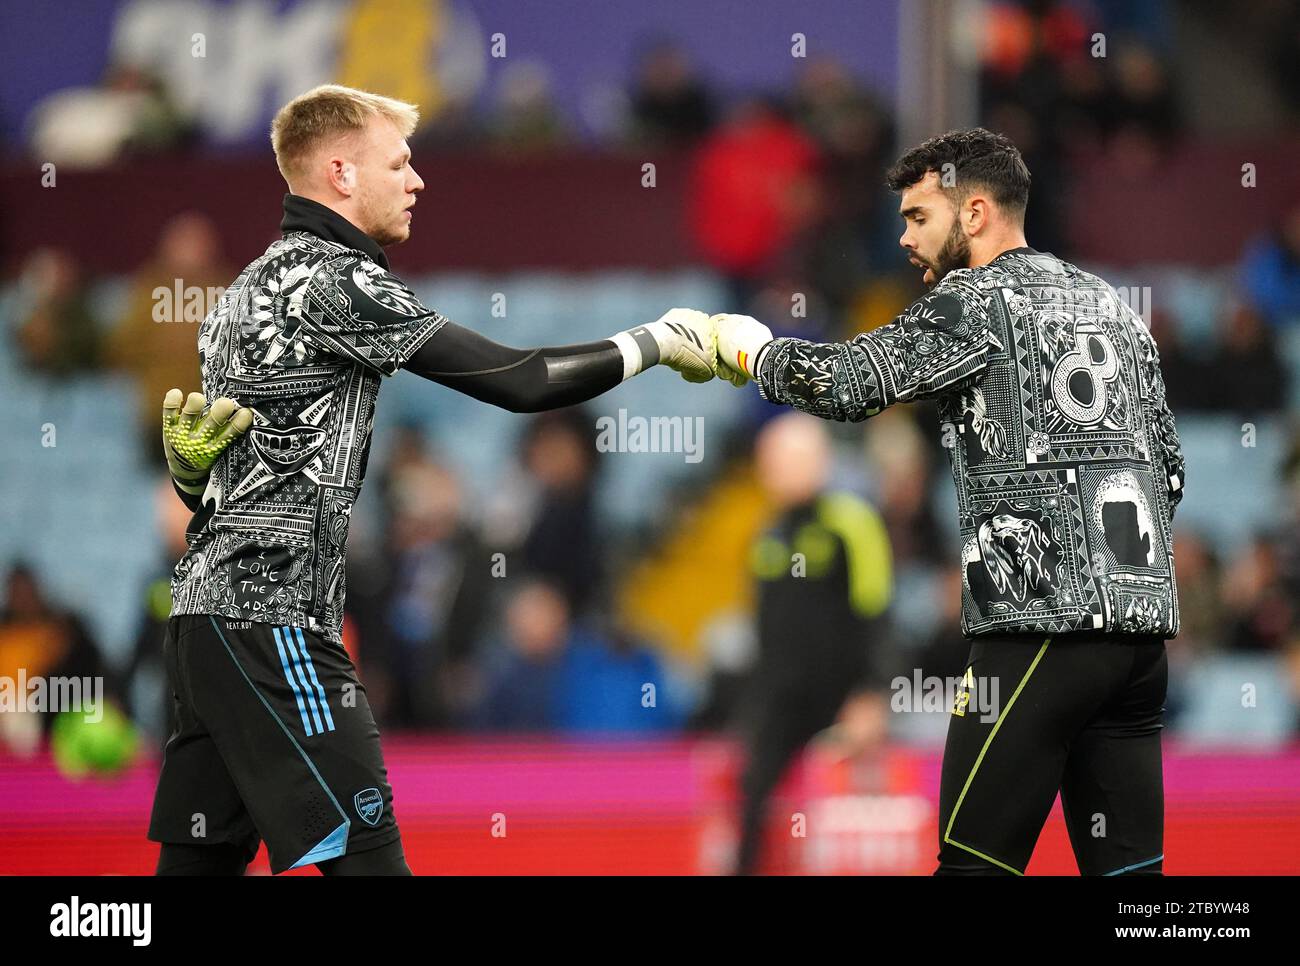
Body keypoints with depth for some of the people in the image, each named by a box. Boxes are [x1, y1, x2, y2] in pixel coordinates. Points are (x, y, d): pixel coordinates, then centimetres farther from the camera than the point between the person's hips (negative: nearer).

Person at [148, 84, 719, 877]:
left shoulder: (257, 284, 21)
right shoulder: (336, 280, -10)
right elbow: (519, 382, -14)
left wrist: (190, 462, -2)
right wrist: (659, 340, -3)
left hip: (210, 614, 10)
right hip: (272, 617, -10)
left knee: (202, 860, 8)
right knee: (365, 854, -13)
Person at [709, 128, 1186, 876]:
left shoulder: (980, 299, -4)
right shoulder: (1110, 305, 20)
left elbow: (845, 383, -14)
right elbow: (1170, 468, 21)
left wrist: (751, 348, 4)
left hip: (1044, 625, -8)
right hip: (1142, 626, 8)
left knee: (975, 860, -7)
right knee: (1125, 865, 6)